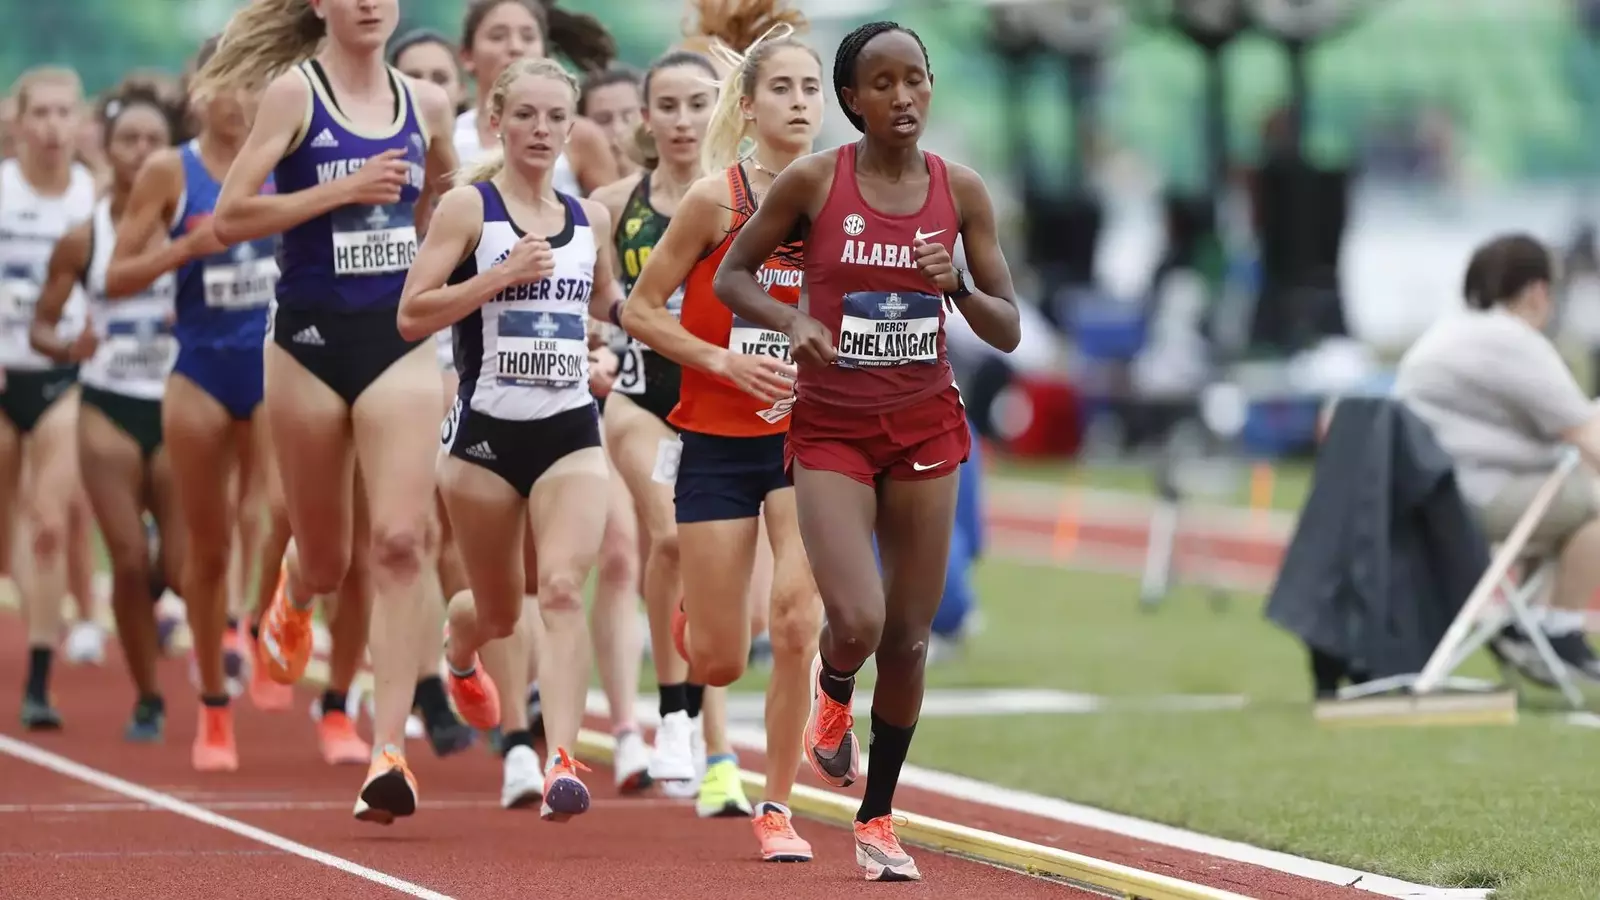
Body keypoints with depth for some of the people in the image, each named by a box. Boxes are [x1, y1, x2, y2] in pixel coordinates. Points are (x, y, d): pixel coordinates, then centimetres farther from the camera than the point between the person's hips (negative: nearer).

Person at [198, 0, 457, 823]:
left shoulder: (426, 104, 6)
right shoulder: (294, 93, -6)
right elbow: (228, 217, -13)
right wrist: (343, 191, -18)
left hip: (399, 342, 2)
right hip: (311, 340, -2)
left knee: (399, 544, -14)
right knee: (326, 560, 11)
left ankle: (389, 753, -15)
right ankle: (293, 601, 51)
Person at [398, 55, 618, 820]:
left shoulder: (589, 219, 8)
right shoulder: (469, 206, -5)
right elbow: (411, 314, -12)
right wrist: (500, 275, -22)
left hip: (570, 432, 2)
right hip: (488, 431, -2)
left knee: (563, 587, -19)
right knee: (499, 611, 14)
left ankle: (561, 761, -27)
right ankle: (459, 659, 51)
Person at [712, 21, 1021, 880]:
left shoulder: (960, 190, -1)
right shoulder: (814, 180, -8)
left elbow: (1009, 332, 3)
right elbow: (731, 275, 2)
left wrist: (961, 287, -17)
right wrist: (790, 320, -16)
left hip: (926, 427, 3)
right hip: (832, 429, -3)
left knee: (909, 638, 5)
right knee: (858, 622, -19)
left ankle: (877, 818, 22)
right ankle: (833, 694, 20)